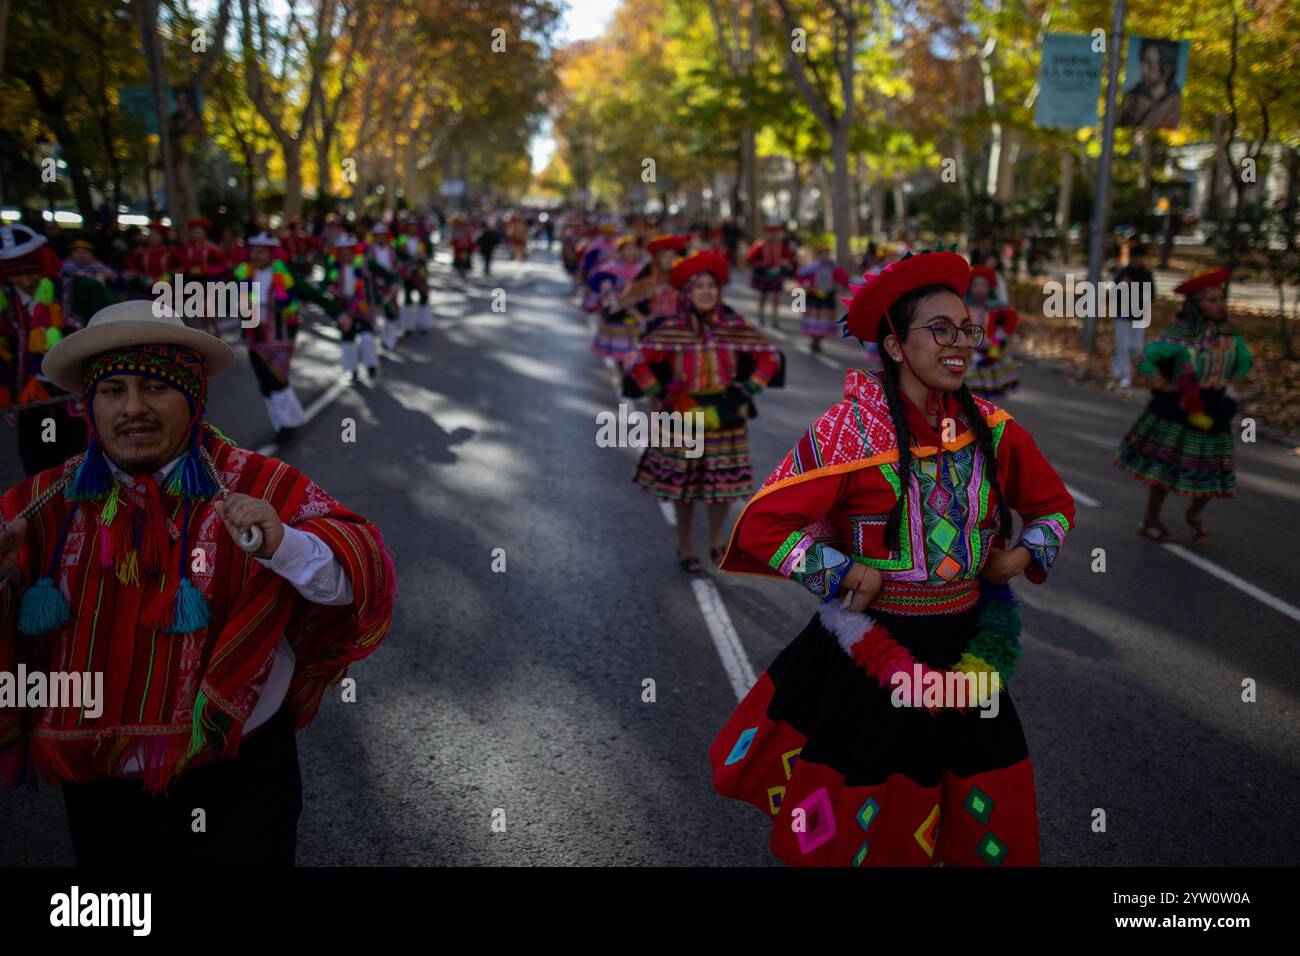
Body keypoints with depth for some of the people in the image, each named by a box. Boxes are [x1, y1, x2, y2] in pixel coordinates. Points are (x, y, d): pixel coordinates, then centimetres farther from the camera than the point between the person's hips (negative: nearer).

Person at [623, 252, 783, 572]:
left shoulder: (734, 327, -4)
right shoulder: (672, 330, -9)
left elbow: (770, 356, 4)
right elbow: (637, 362, -8)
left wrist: (749, 390, -1)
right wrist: (660, 394, -8)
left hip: (725, 417, 2)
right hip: (684, 418, -2)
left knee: (725, 483, 7)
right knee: (683, 484, 6)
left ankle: (716, 541, 30)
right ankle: (685, 547, 24)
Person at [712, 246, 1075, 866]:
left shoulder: (992, 430, -1)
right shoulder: (850, 430, -15)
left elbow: (1053, 506, 15)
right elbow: (762, 524, -15)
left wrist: (1023, 555, -2)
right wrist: (841, 575, -15)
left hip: (965, 647, 4)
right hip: (873, 650, -4)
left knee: (991, 830, 16)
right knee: (861, 830, 10)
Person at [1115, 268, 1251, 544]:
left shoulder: (1231, 333, 1)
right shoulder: (1183, 335, -15)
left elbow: (1244, 364, 15)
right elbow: (1147, 358, -16)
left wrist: (1226, 387, 6)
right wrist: (1164, 385, -11)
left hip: (1214, 413, 5)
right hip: (1179, 410, -5)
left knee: (1212, 470, 8)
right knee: (1166, 467, 2)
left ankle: (1194, 517, 33)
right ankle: (1150, 521, 19)